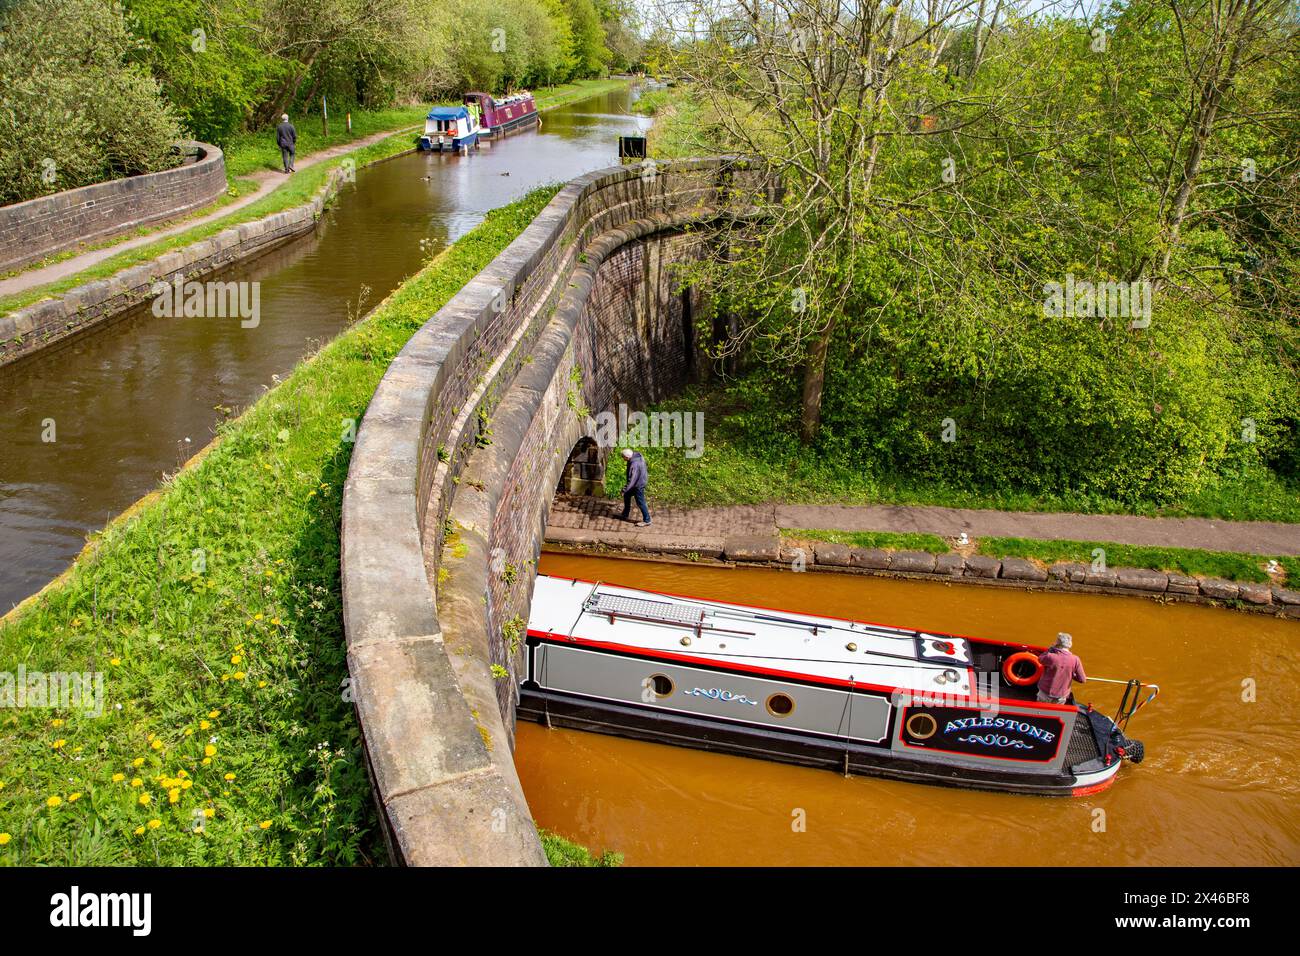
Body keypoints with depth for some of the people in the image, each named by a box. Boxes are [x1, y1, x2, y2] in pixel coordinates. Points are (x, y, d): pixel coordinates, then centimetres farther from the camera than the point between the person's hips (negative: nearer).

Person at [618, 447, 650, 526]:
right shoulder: (636, 454, -6)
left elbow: (632, 479, -34)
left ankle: (646, 521, 16)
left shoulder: (634, 464, -35)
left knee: (640, 502, 3)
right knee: (627, 496, 22)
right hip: (636, 482, 10)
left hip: (638, 485, -10)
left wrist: (625, 489, -31)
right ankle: (625, 515, 37)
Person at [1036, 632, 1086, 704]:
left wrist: (1051, 648, -2)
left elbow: (1040, 659, -1)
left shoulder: (1050, 657, -26)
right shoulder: (1075, 660, -18)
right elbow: (1082, 679, -10)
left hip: (1046, 694, -1)